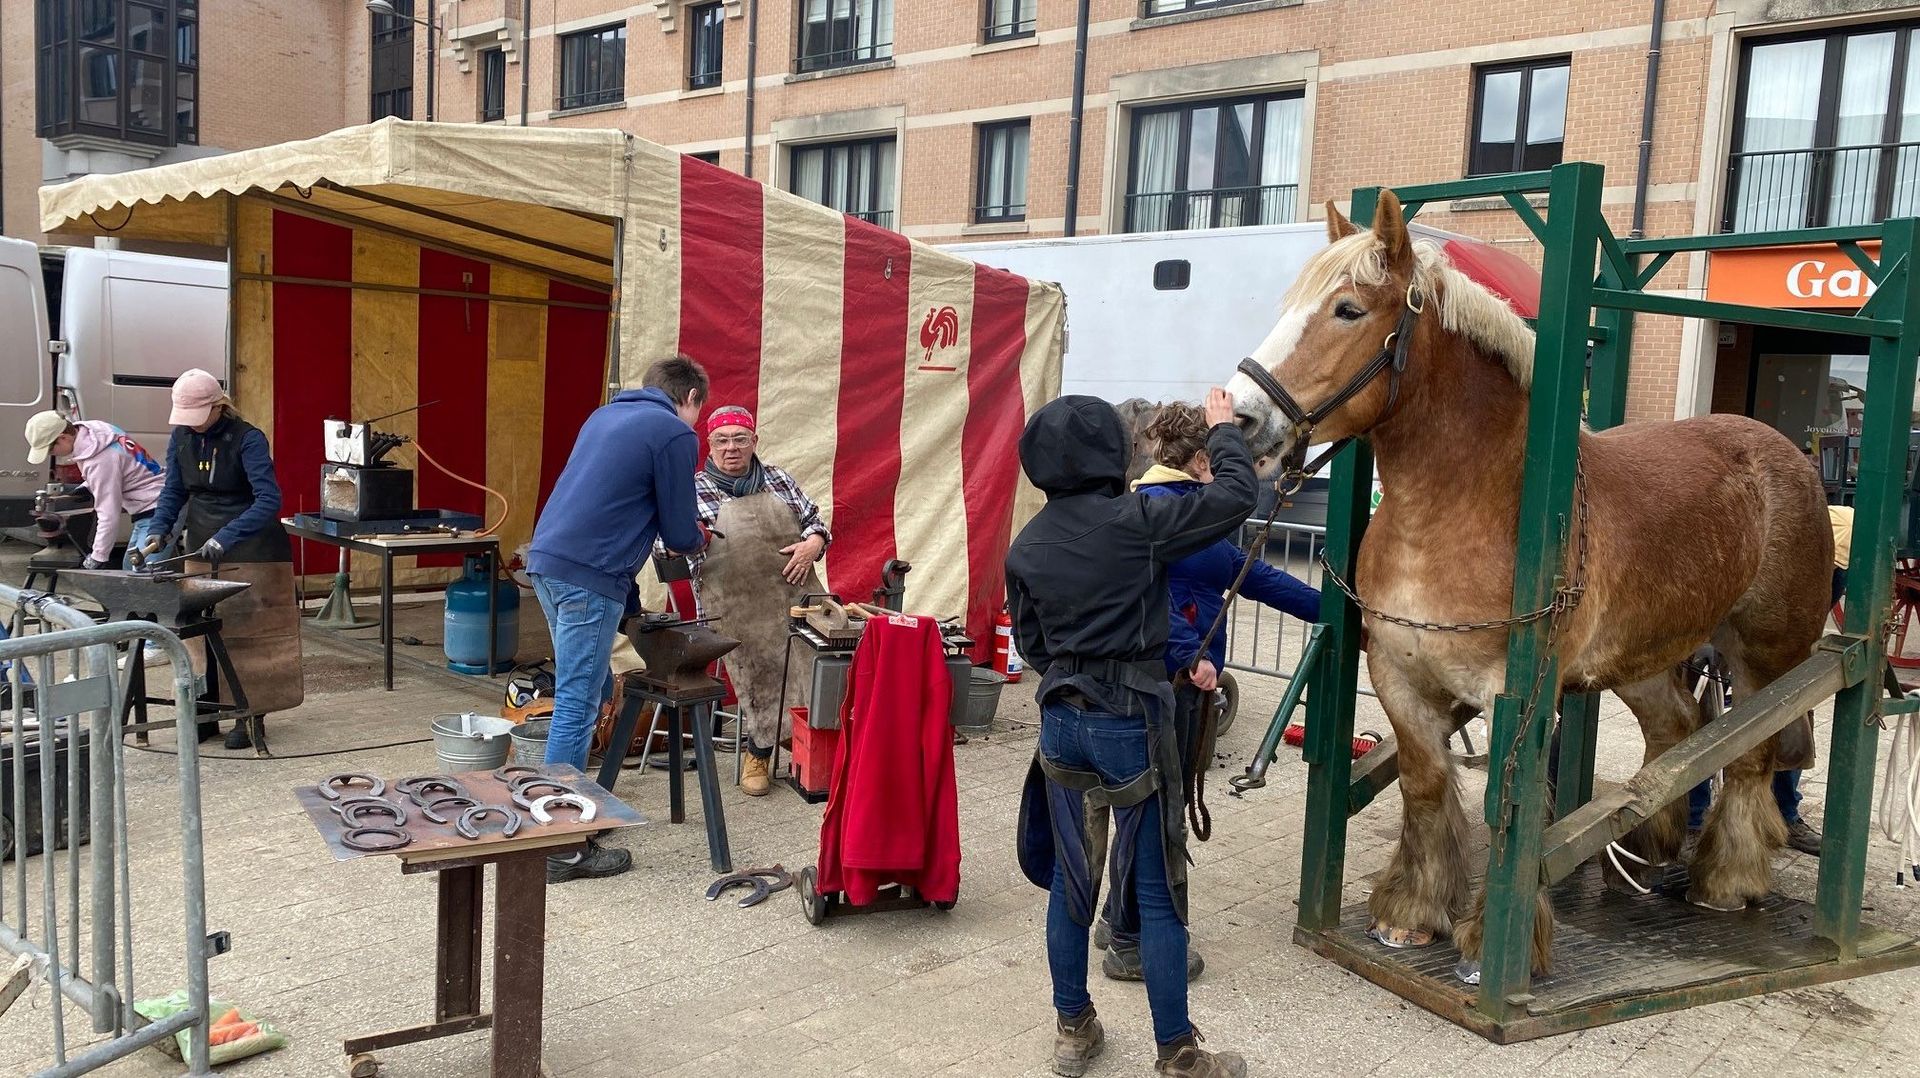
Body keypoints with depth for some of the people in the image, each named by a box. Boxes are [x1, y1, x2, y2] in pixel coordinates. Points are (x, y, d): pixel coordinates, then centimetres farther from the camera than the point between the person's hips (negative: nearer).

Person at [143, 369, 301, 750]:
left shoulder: (247, 439, -17)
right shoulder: (181, 438, 1)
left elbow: (268, 500, -25)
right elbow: (173, 492, 9)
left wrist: (225, 537, -34)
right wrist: (158, 530, -9)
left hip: (250, 548, -5)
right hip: (201, 547, 5)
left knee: (247, 632, -3)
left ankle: (250, 716, 5)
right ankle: (206, 713, 16)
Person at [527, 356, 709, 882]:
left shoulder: (606, 414, 20)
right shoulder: (675, 433, -4)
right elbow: (680, 533, -2)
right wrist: (699, 538, 22)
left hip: (545, 559, 9)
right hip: (590, 576, -9)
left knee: (590, 691, 19)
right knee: (578, 706, -4)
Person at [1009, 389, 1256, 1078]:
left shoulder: (1025, 548, 2)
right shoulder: (1134, 522, -15)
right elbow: (1235, 497, -7)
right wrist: (1223, 429, 8)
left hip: (1060, 722, 5)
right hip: (1132, 723, -5)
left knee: (1070, 880, 16)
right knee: (1158, 892, 6)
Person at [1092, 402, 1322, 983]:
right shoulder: (1155, 506, -15)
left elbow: (1255, 576, 22)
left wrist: (1331, 610, 23)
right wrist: (1192, 655, -29)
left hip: (1186, 681, 10)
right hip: (1161, 677, -10)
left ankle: (1121, 921, 32)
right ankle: (1129, 947, 11)